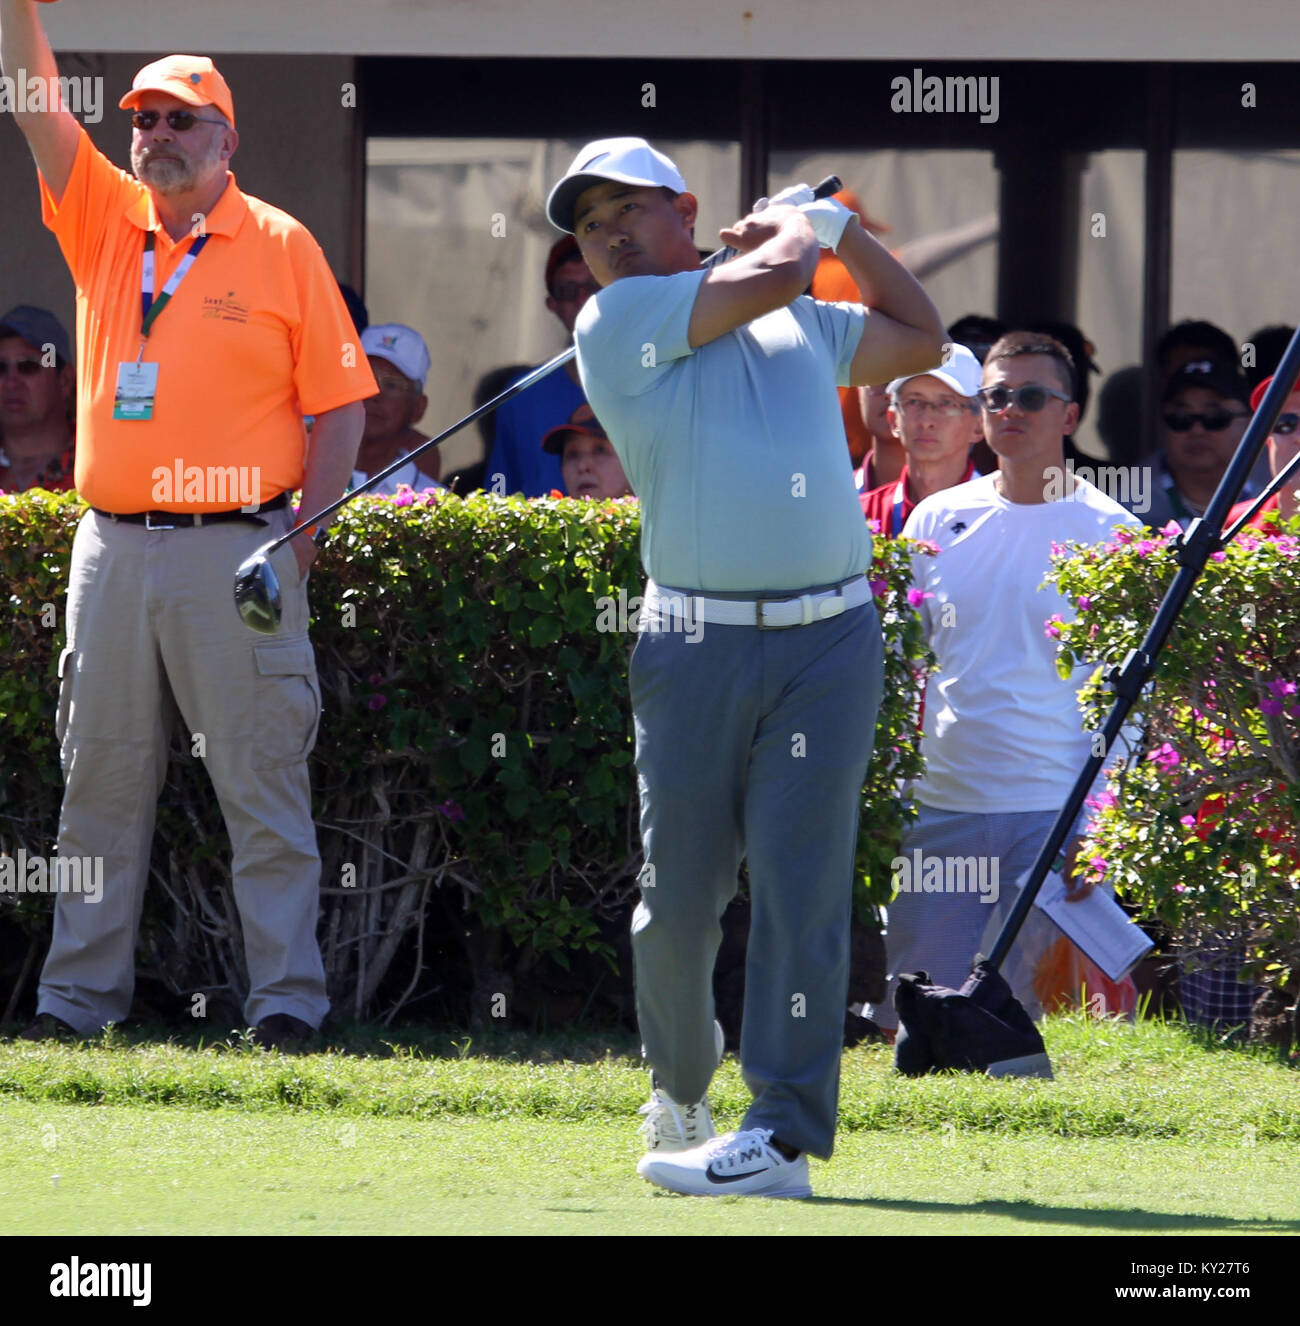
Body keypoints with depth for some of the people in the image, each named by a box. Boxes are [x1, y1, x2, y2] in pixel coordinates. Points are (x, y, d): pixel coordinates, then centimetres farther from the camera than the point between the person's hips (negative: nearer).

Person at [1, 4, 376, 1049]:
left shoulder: (281, 247, 0)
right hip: (113, 547, 4)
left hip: (236, 549, -4)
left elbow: (340, 403, -1)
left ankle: (287, 1001, -1)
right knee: (102, 778, 8)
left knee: (263, 785, -2)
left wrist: (301, 544, -8)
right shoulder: (102, 220, 11)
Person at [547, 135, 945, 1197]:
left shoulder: (806, 327, 19)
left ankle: (786, 1135, -10)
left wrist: (842, 223, 30)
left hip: (828, 641, 2)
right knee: (677, 897, 2)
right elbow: (770, 275, -6)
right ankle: (679, 1089, 25)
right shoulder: (615, 324, 3)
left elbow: (922, 338, 36)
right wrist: (799, 226, 15)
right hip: (696, 642, -1)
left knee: (800, 882, -8)